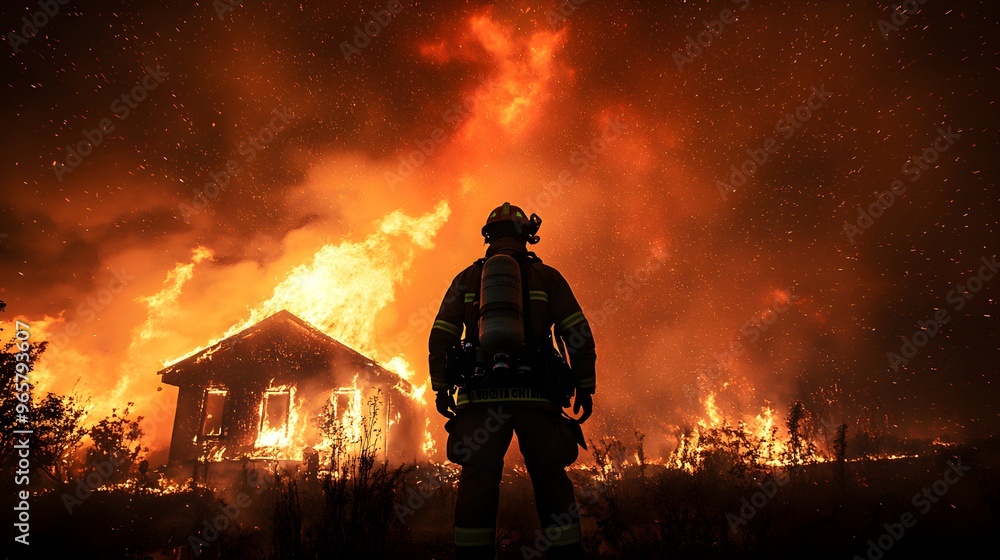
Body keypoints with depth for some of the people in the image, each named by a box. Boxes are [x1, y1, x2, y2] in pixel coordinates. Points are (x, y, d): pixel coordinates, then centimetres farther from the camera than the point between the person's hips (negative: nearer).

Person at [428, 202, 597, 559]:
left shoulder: (466, 278, 14)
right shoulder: (546, 276, 10)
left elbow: (440, 336, 9)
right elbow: (578, 333, 4)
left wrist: (441, 388, 14)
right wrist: (585, 387, 9)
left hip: (479, 395, 1)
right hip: (535, 394, -1)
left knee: (478, 482, 3)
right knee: (551, 480, 6)